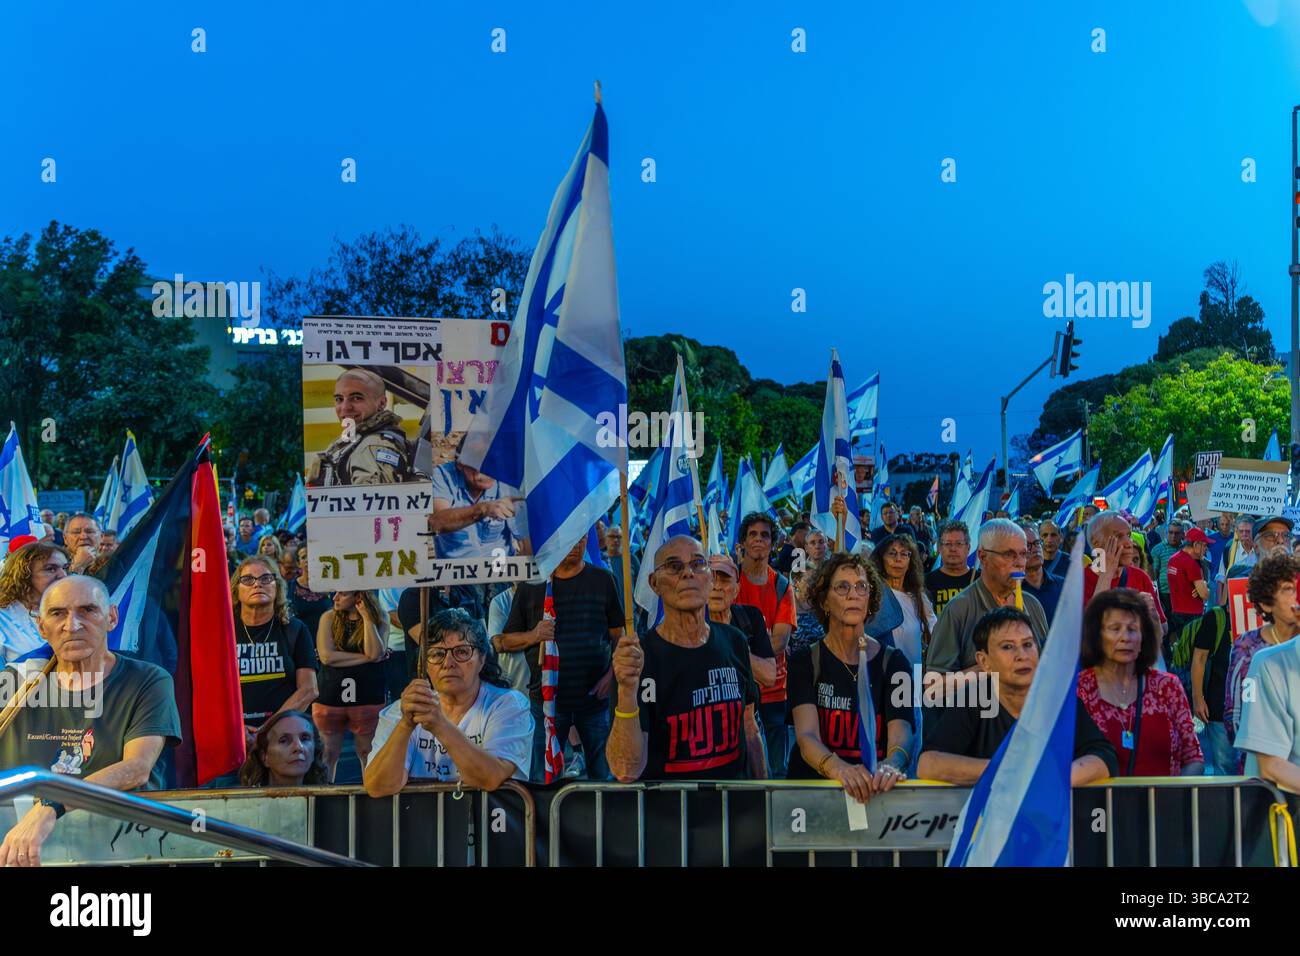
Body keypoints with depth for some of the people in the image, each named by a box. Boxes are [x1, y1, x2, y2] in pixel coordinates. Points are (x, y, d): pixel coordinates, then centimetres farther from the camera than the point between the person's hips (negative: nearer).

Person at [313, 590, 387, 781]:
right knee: (328, 755, 9)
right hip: (330, 698, 1)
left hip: (367, 699, -1)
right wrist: (366, 657, -11)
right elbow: (326, 656, -10)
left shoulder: (378, 620, 0)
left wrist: (367, 617, -13)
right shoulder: (329, 618, 2)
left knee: (368, 754, 11)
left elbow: (375, 653, -14)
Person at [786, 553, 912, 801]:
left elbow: (901, 733, -7)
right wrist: (839, 769, -31)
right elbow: (806, 736, -11)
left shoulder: (893, 662, 6)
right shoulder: (804, 662, 3)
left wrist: (891, 765, -30)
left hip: (875, 789, 1)